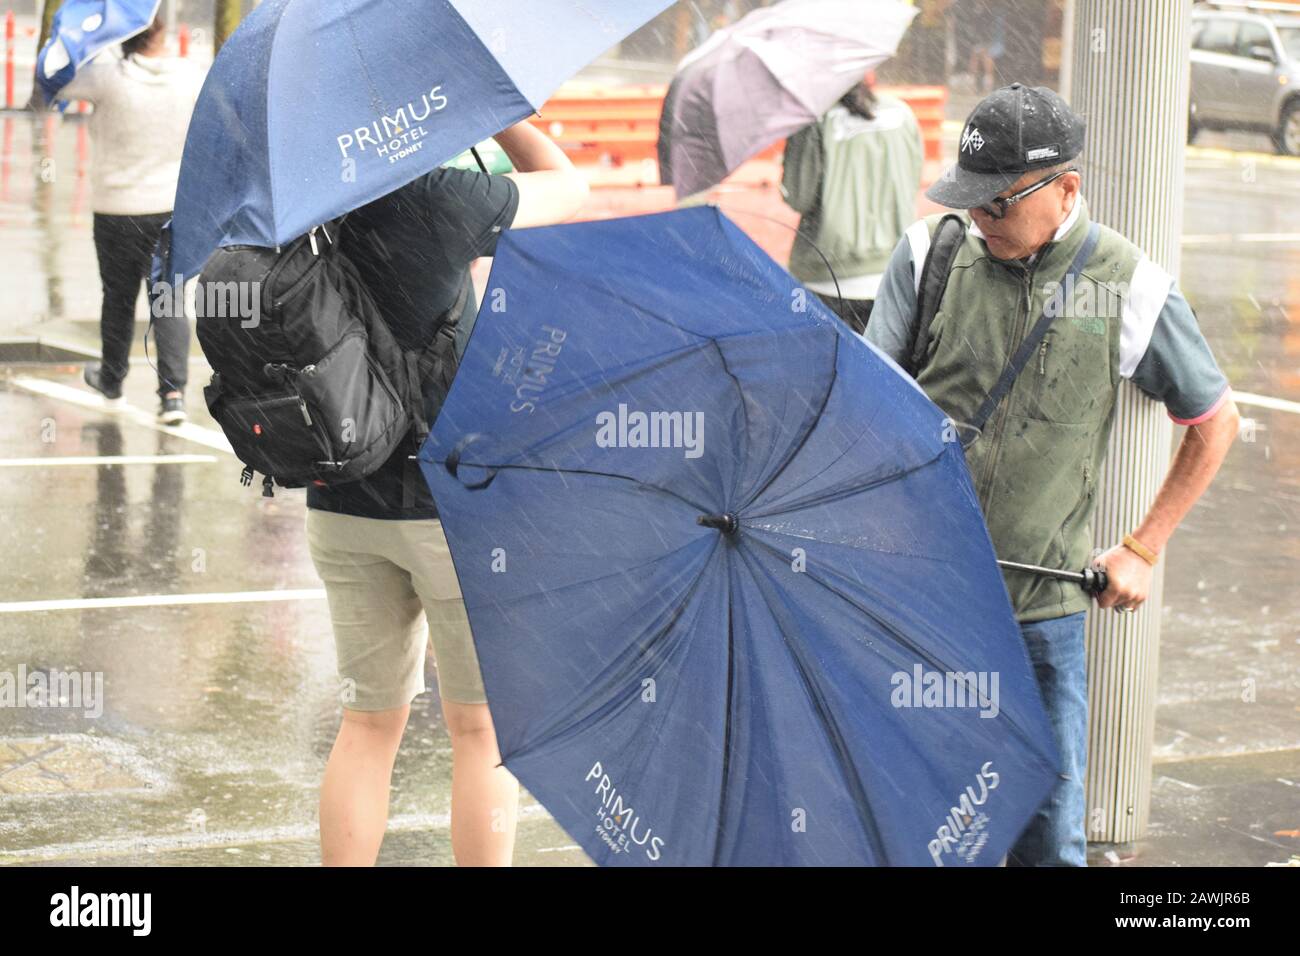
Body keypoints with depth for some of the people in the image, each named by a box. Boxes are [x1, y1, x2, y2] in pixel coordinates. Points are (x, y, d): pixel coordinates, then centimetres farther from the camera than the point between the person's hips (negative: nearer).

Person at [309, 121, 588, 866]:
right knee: (483, 727, 8)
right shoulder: (434, 198, -18)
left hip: (341, 505, 5)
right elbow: (567, 186, -1)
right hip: (453, 502, -5)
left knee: (370, 722, 16)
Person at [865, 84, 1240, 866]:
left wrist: (1144, 549, 6)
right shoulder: (931, 253, -1)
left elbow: (1216, 424, 9)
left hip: (1043, 603, -1)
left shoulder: (1130, 288, -4)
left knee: (1050, 831, 2)